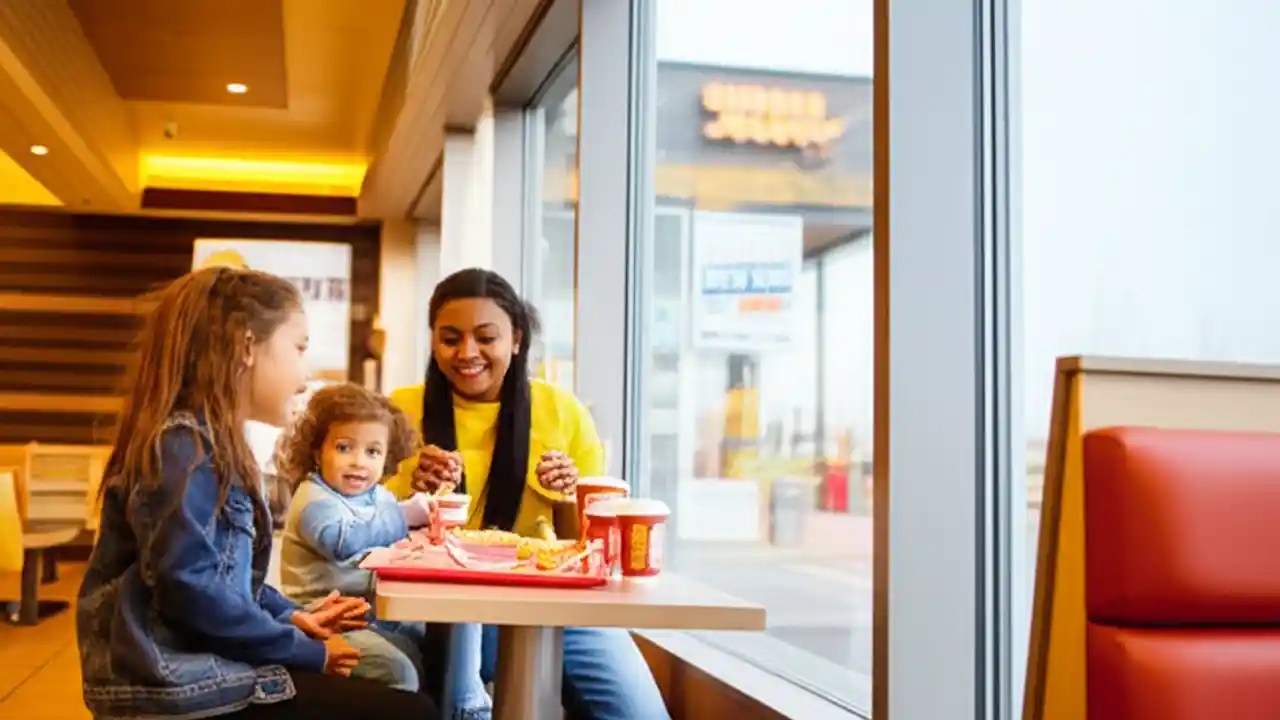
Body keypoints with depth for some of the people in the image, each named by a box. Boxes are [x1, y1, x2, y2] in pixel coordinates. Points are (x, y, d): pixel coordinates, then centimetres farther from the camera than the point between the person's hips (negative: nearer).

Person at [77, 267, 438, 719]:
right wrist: (306, 651, -15)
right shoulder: (184, 446, -16)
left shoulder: (212, 445, 16)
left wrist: (292, 617, 6)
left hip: (205, 667, 10)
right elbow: (191, 588, -23)